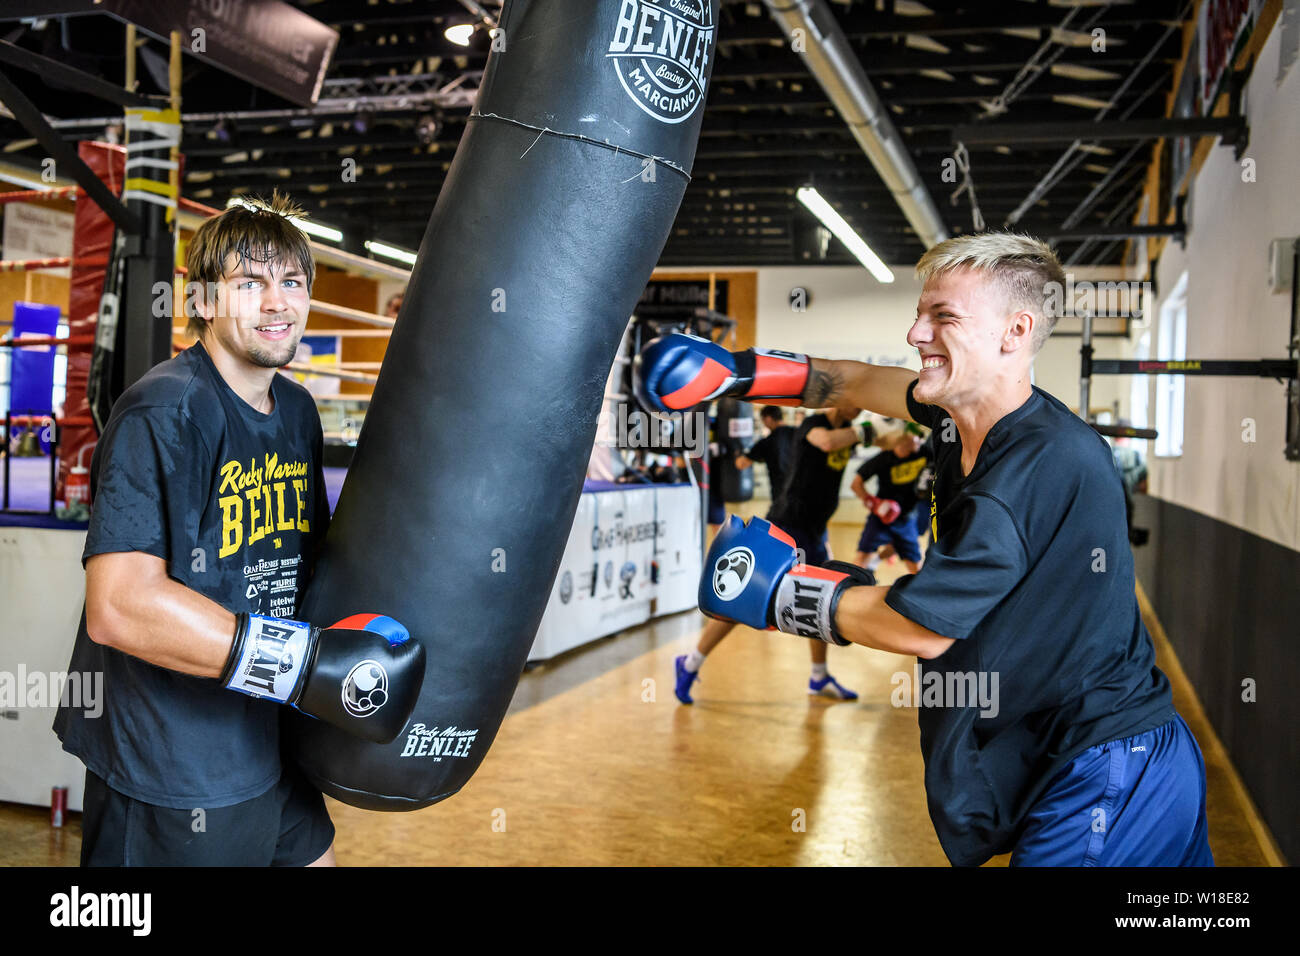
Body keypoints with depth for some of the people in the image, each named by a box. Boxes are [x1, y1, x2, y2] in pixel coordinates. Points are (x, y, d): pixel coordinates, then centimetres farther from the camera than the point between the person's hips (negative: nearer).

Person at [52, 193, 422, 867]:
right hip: (168, 780, -8)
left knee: (312, 855, 23)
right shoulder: (163, 413, -20)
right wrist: (308, 661, -32)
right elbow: (118, 605, -30)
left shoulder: (297, 410, 8)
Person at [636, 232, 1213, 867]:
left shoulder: (1045, 464, -28)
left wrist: (770, 588, -13)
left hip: (1109, 773, -9)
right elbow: (866, 383, 18)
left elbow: (920, 628, -24)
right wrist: (738, 373, 11)